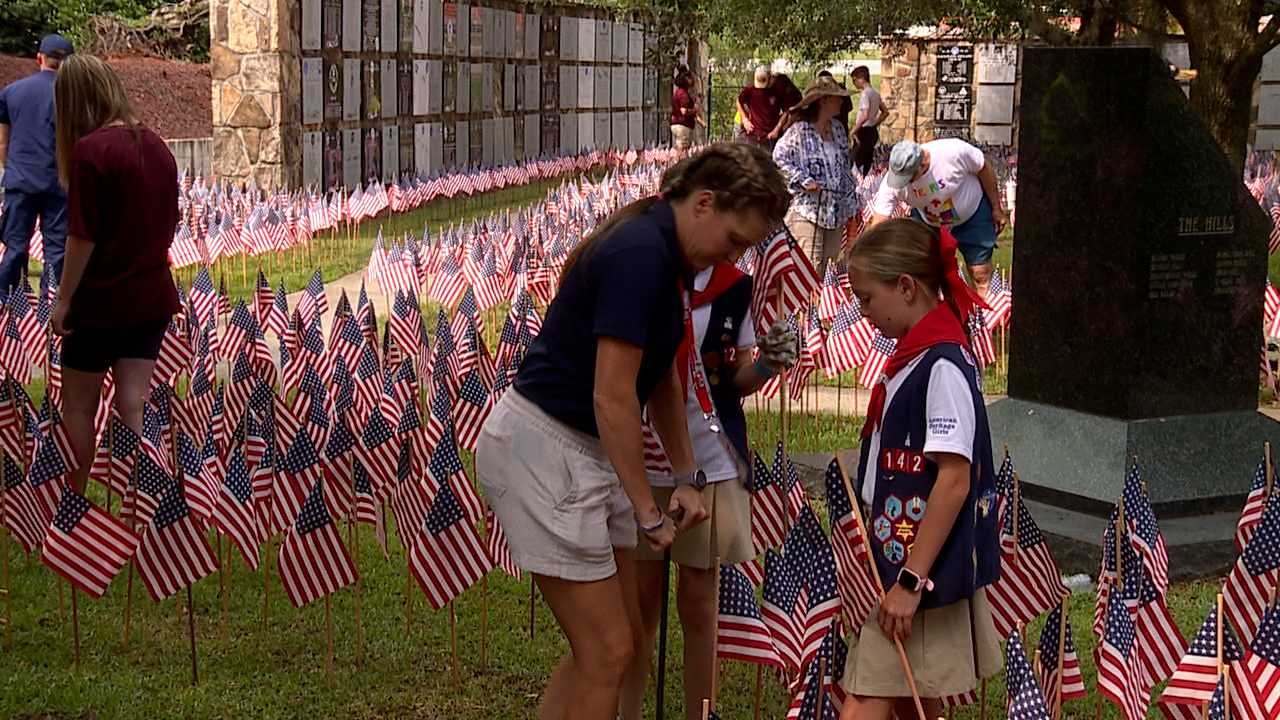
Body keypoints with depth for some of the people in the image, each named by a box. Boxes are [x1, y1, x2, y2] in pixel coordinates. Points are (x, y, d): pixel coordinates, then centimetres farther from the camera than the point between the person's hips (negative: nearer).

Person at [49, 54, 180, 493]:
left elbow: (82, 236, -17)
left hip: (102, 300, -6)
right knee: (133, 405, 6)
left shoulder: (90, 149, -17)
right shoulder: (156, 146, 4)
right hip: (152, 297, 6)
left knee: (78, 406, 11)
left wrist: (64, 299, -9)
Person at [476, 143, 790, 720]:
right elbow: (612, 397, -22)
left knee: (617, 642, 14)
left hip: (584, 452, 10)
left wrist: (686, 477, 17)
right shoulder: (640, 255, -21)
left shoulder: (661, 252, 10)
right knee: (607, 653, -5)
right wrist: (648, 512, -14)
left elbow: (662, 376, 20)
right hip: (541, 451, -10)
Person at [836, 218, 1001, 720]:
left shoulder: (943, 366, -18)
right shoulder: (912, 359, 11)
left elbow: (954, 480, -22)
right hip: (898, 562, 10)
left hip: (923, 569, -10)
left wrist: (912, 580, -22)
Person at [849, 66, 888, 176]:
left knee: (857, 163, -6)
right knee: (867, 163, 13)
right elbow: (885, 112, 20)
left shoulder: (865, 94, -16)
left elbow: (865, 116, -27)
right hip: (873, 132, 9)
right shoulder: (876, 93, 12)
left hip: (864, 131, -9)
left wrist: (854, 131, -19)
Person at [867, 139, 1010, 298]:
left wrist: (997, 208, -7)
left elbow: (984, 169, -17)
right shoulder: (891, 184, -31)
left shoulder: (954, 152, -37)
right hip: (927, 222, 2)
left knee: (979, 271, -2)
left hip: (973, 214, -2)